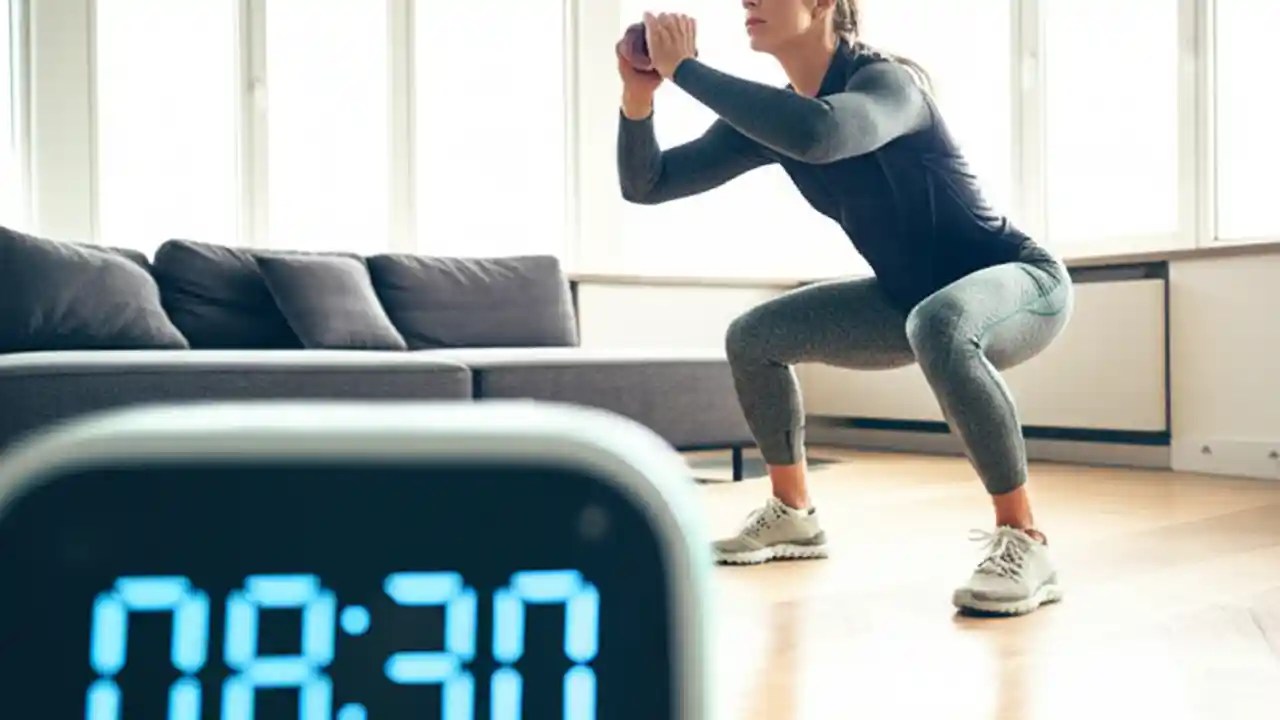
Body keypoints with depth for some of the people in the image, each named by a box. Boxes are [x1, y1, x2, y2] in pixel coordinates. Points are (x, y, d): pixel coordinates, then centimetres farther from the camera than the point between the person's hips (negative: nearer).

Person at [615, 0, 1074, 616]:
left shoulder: (884, 81, -24)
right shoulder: (772, 114, -2)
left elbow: (818, 135, -49)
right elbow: (645, 185, -3)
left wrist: (685, 70, -39)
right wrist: (638, 96, -22)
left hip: (1022, 282, -7)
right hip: (913, 299, 8)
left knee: (938, 327, -42)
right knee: (752, 338, 5)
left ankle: (1024, 545, -28)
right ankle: (793, 517, 20)